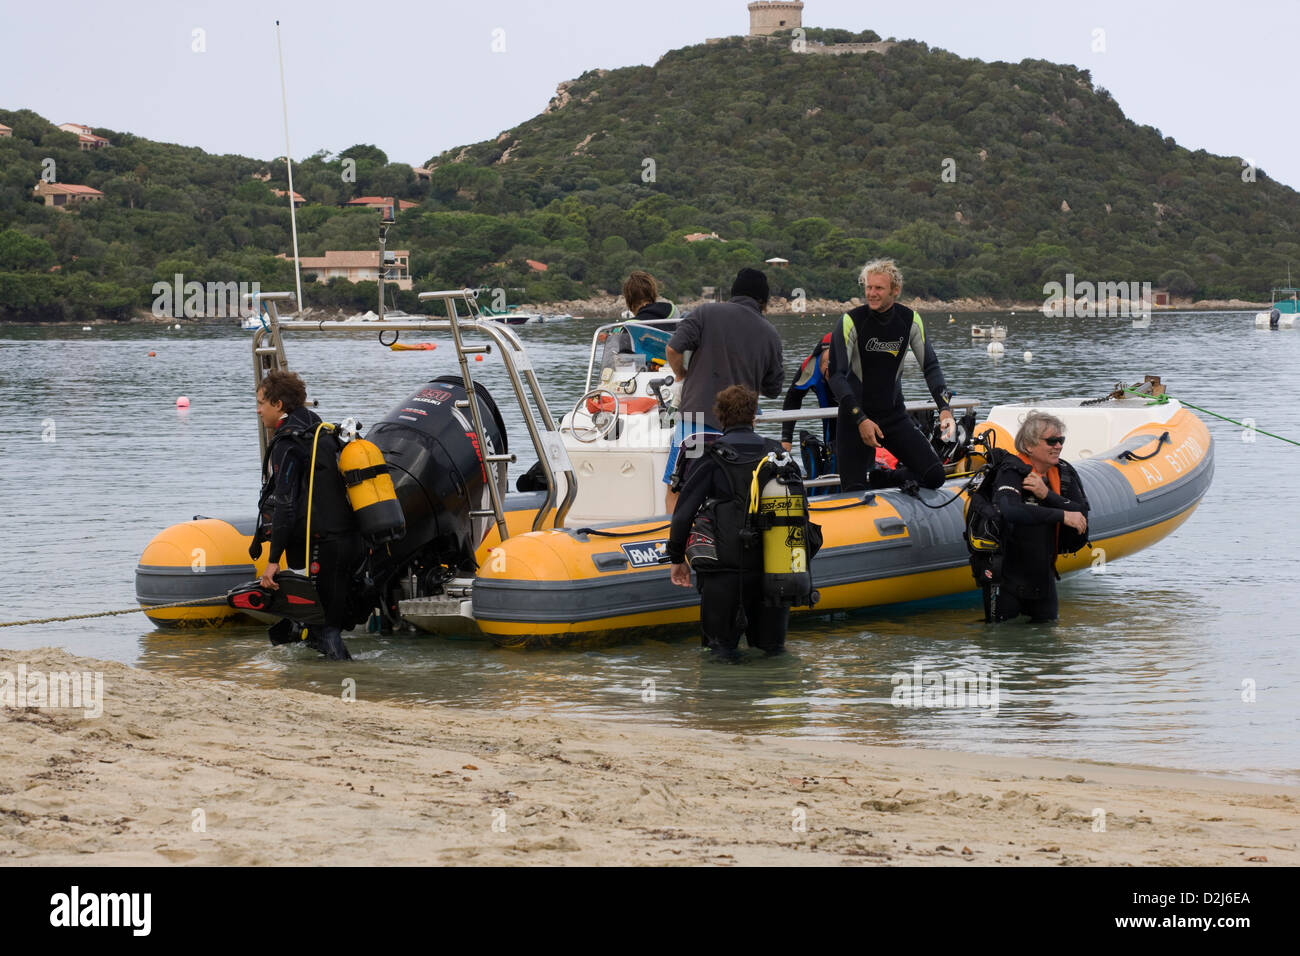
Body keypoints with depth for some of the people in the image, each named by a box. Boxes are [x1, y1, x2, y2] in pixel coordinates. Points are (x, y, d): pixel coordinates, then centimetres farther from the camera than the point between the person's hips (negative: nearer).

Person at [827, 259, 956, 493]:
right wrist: (860, 420, -24)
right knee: (854, 491, -12)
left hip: (895, 414, 3)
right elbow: (836, 375, -16)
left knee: (934, 476, -11)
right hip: (855, 415, -3)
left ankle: (879, 478, 13)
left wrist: (944, 408, -9)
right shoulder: (851, 322, -14)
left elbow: (930, 366, 5)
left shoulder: (910, 320, -3)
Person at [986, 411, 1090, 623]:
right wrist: (1062, 516, -33)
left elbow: (1081, 513, -9)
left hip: (1043, 575, 6)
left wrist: (1047, 494, -23)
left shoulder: (1064, 474, 3)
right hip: (1007, 579, -6)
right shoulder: (1012, 472, -17)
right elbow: (1010, 511, -37)